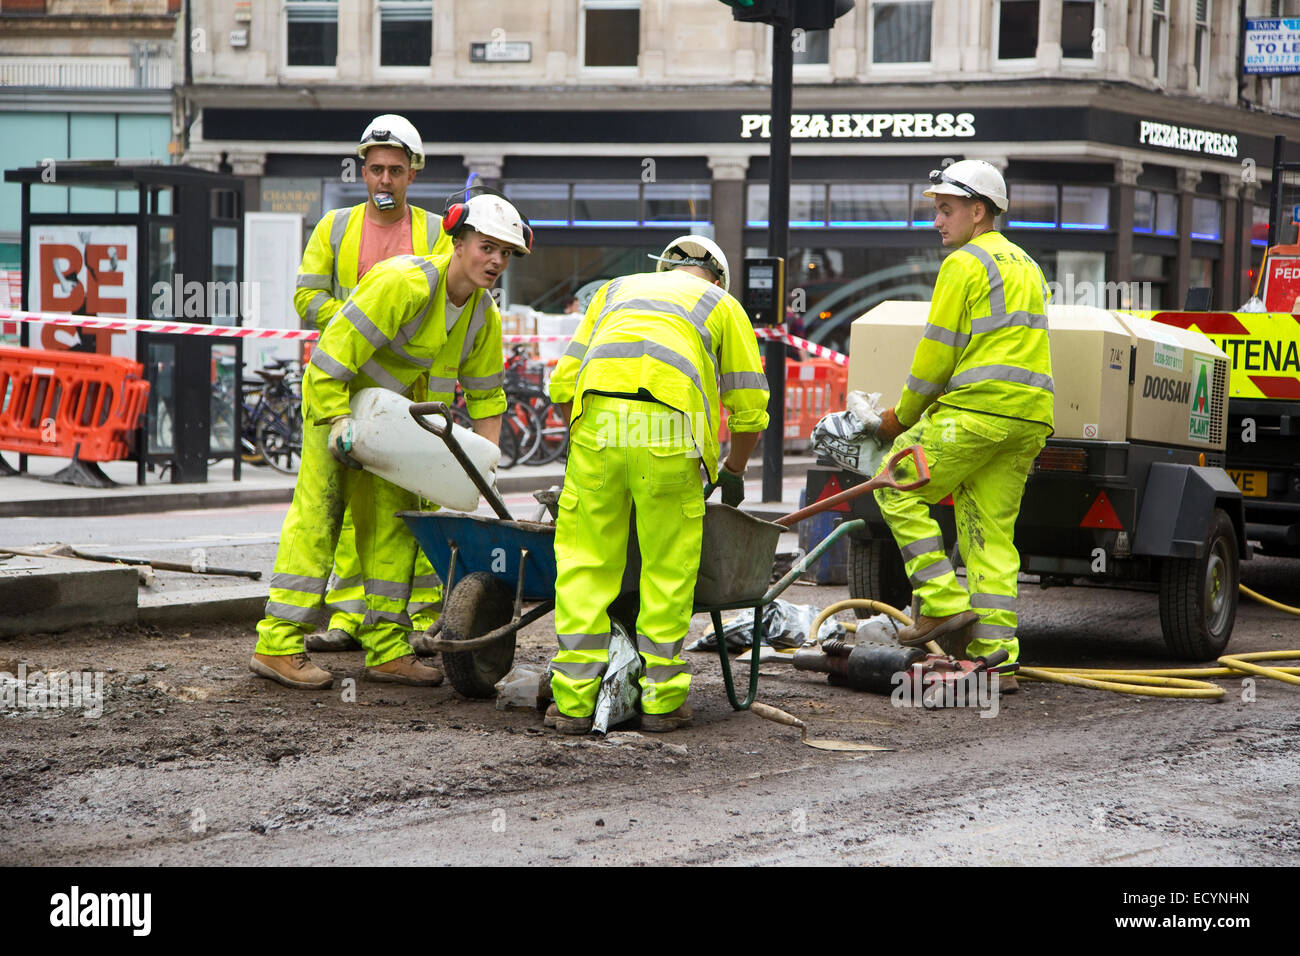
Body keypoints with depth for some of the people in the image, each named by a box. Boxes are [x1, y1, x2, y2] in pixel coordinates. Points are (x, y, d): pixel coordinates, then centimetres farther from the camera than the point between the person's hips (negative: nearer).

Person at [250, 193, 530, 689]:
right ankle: (277, 645, -12)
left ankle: (387, 649, 10)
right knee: (317, 515, -12)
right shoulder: (405, 283, -28)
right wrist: (337, 419, -30)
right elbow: (334, 351, -28)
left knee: (391, 524, 5)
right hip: (336, 399, -8)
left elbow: (486, 395, 9)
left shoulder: (484, 315, -3)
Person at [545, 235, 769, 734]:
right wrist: (733, 472, 39)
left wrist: (580, 442, 37)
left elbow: (563, 382, 25)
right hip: (670, 427, -2)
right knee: (668, 567, 8)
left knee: (585, 562, 8)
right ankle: (660, 700, 11)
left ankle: (574, 699, 6)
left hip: (596, 417, 2)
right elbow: (750, 409, 23)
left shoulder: (616, 290, 34)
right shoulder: (723, 304, 27)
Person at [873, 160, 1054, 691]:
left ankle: (944, 605, -5)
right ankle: (995, 657, 3)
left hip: (977, 408, -9)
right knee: (992, 533, 7)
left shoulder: (965, 263, -5)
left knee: (898, 491, 3)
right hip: (1030, 415, 9)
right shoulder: (1025, 265, 24)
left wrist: (905, 416, 5)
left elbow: (937, 352, -8)